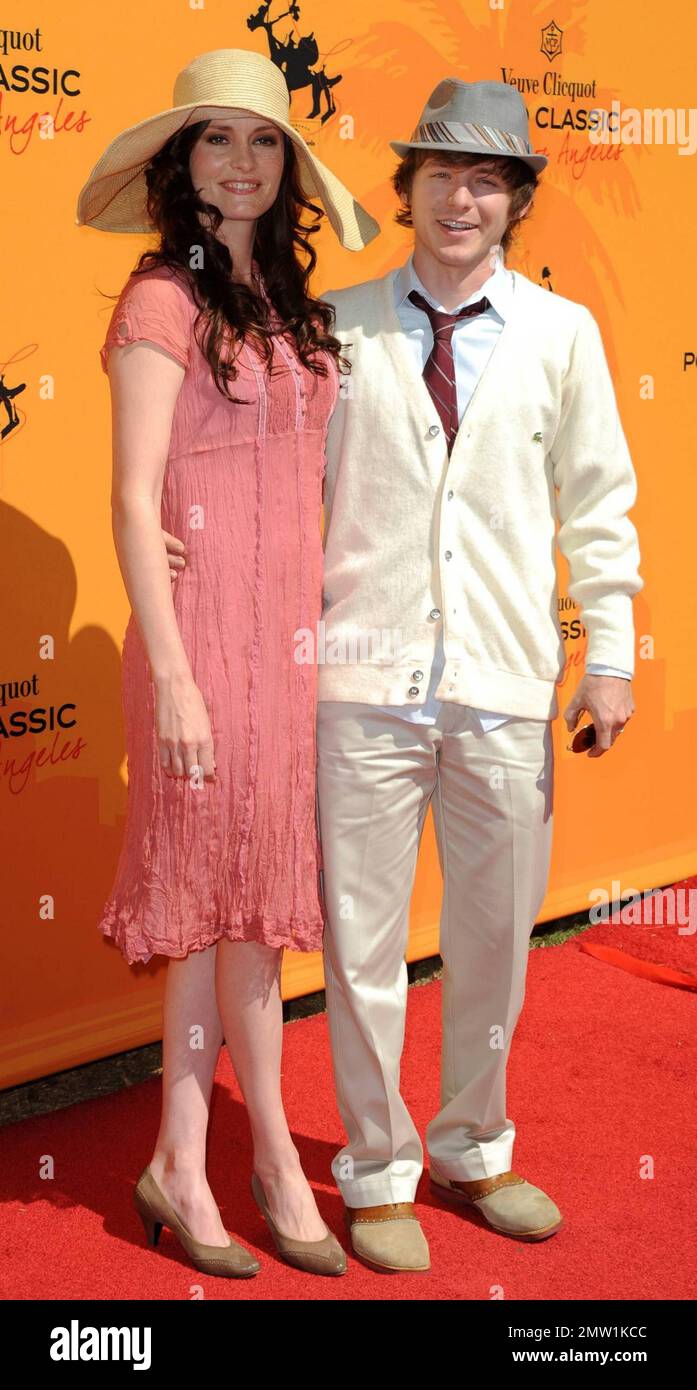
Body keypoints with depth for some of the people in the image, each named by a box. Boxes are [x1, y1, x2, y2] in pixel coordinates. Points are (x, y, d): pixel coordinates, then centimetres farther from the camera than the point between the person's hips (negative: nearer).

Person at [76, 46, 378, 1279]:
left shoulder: (289, 303, 13)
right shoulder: (163, 299, -7)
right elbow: (134, 500, -12)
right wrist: (174, 676, -15)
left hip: (295, 623, 7)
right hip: (210, 625, -7)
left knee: (230, 897, 10)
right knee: (240, 894, 3)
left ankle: (181, 1164, 22)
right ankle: (277, 1164, 20)